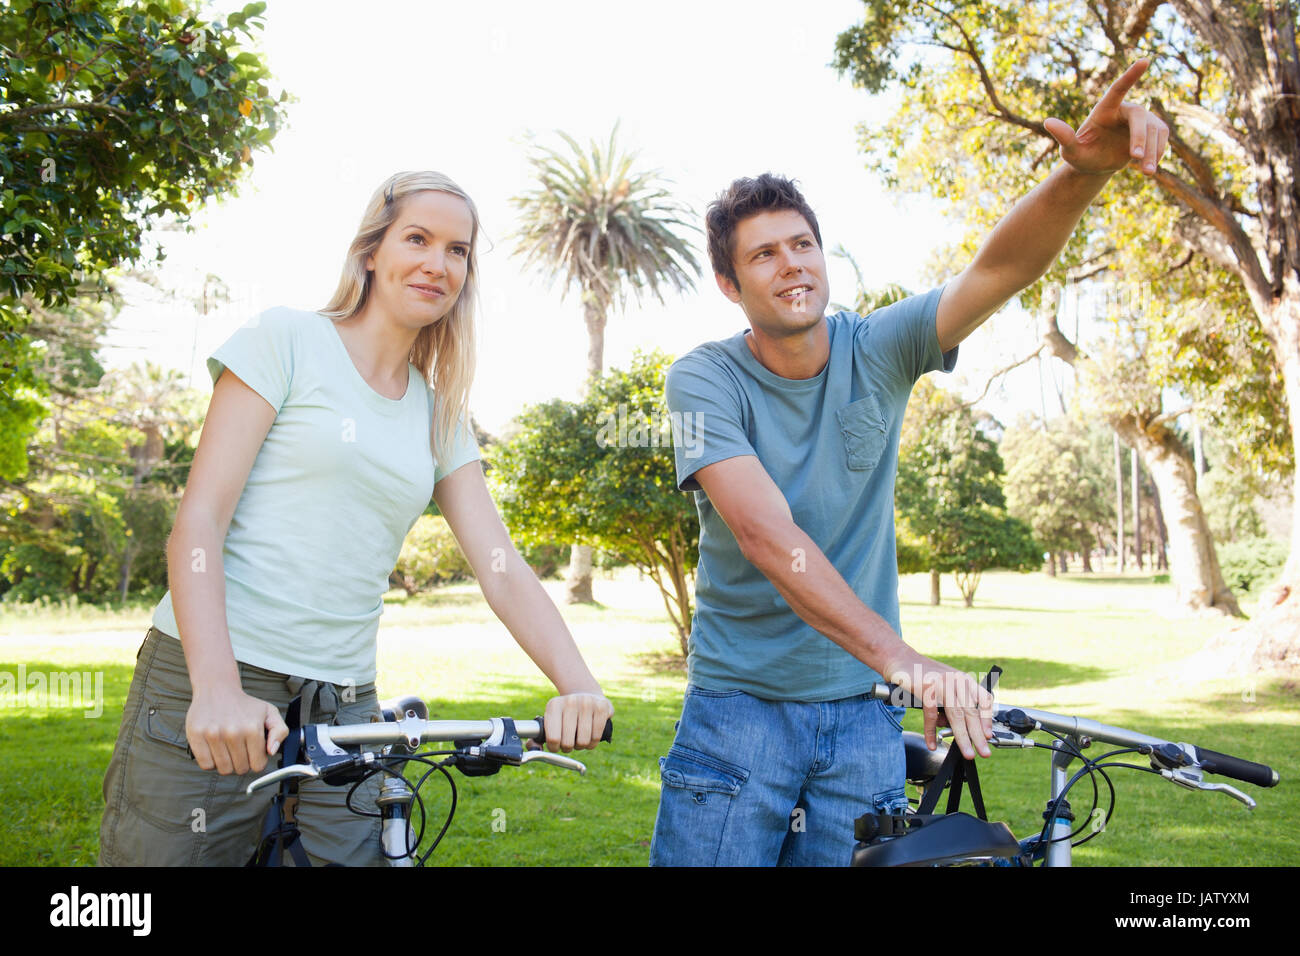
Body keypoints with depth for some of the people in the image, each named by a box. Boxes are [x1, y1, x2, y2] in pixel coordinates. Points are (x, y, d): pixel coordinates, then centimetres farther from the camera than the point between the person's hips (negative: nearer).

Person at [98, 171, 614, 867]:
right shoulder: (288, 340, -1)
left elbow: (501, 569, 5)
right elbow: (198, 522, -9)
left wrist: (578, 685, -11)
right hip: (211, 690, -4)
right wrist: (217, 689, -23)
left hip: (343, 705, 5)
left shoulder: (439, 414, 13)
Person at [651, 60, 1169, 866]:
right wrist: (902, 658, -34)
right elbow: (765, 533, -25)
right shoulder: (705, 379, -11)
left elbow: (1003, 269, -16)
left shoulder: (876, 352, -1)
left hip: (859, 716, 3)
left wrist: (1086, 173, -36)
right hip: (739, 708, -2)